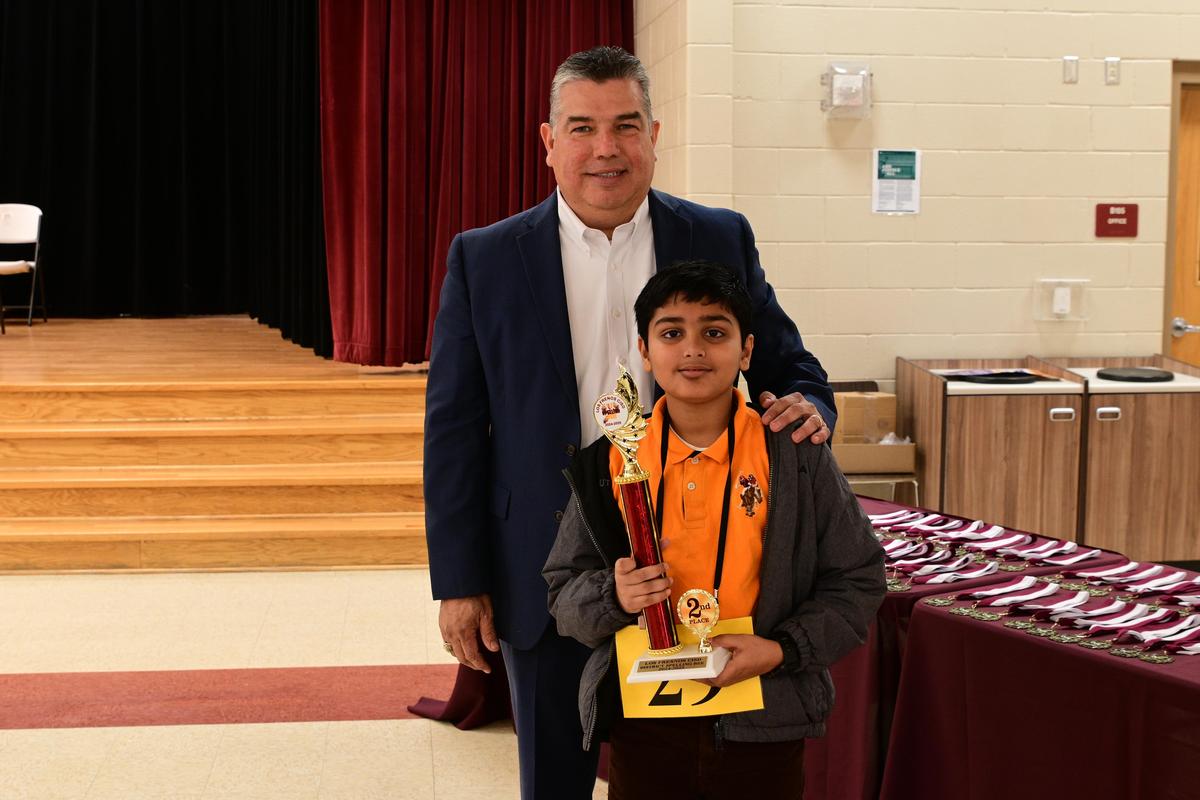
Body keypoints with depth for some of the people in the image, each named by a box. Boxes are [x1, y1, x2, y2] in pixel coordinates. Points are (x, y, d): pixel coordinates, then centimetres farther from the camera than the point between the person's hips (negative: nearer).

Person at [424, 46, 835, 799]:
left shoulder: (721, 241, 0)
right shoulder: (484, 259, -2)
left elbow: (787, 364, 8)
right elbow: (453, 428, -1)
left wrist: (807, 405, -17)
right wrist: (458, 582, -4)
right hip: (548, 577, 0)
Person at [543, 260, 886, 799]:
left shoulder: (797, 457, -4)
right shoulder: (610, 463, 0)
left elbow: (857, 581, 0)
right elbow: (563, 590, 5)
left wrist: (783, 648, -14)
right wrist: (614, 597, -17)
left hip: (765, 724, -1)